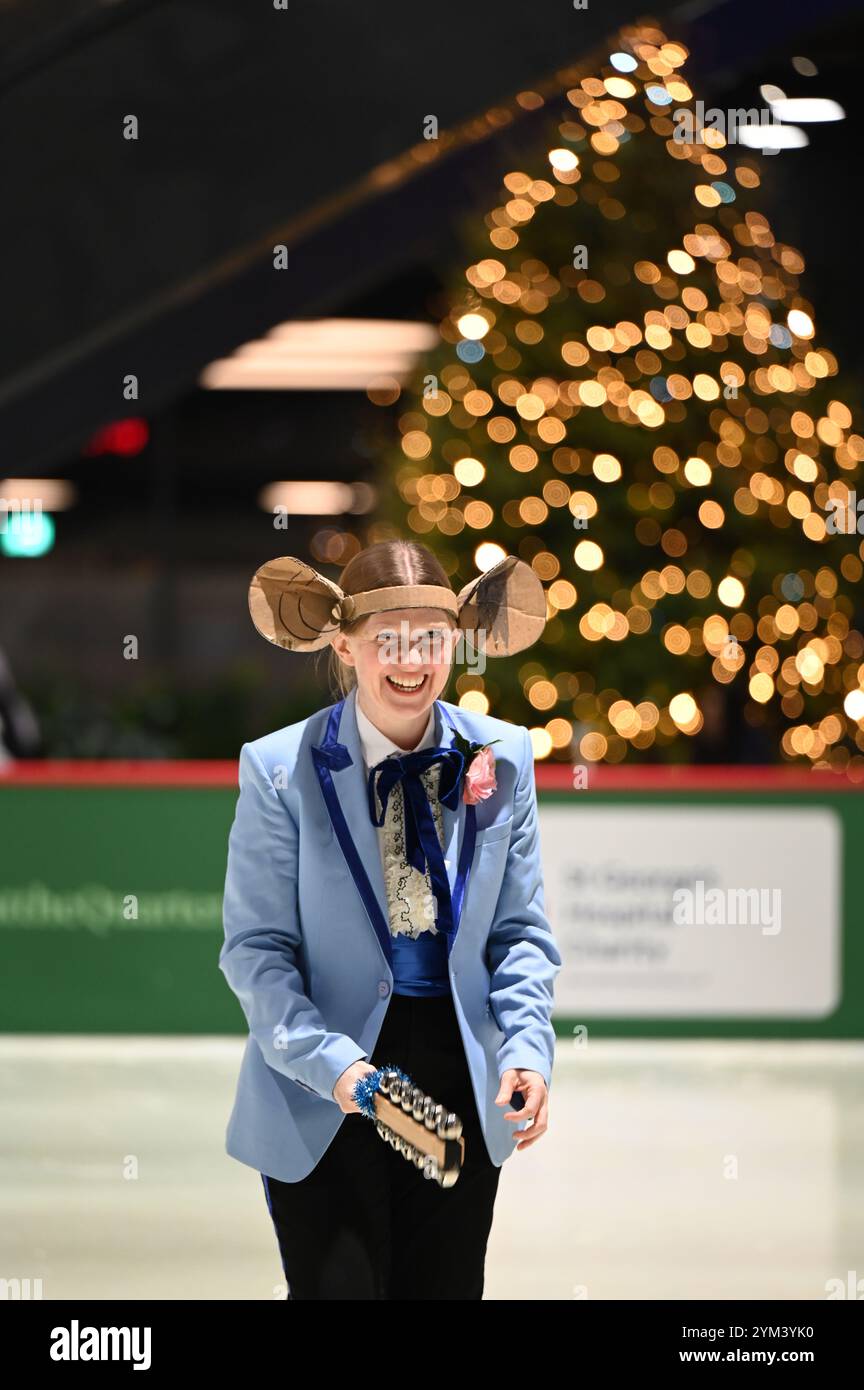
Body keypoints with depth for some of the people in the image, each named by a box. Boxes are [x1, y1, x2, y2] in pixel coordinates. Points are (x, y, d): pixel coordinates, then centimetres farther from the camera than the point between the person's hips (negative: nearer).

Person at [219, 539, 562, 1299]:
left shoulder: (501, 759, 1)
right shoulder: (282, 771, -8)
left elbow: (521, 932, 6)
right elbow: (256, 949, -8)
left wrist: (528, 1048, -10)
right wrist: (328, 1062, -23)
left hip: (461, 1090, 3)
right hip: (323, 1103, -3)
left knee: (447, 1288, 11)